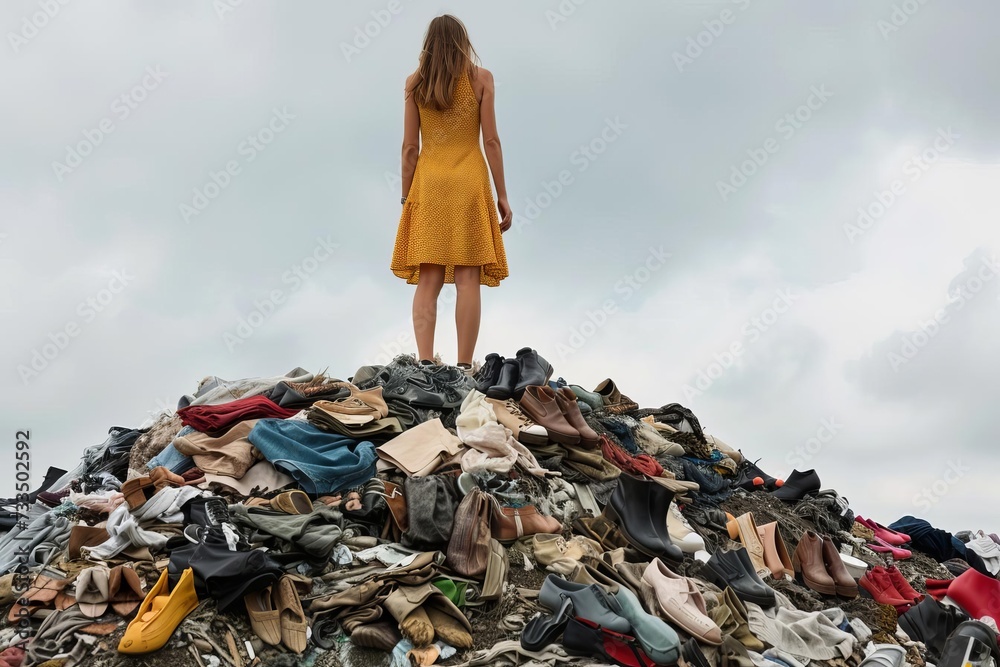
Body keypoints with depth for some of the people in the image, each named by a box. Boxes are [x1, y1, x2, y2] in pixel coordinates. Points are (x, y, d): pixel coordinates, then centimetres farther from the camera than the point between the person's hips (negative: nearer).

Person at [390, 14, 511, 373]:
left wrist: (405, 197, 10)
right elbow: (491, 141, -1)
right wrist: (502, 195, 3)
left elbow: (410, 147, 4)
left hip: (428, 183, 2)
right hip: (469, 182, -1)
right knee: (467, 280, -3)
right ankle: (464, 368, -7)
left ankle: (425, 363, -10)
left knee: (427, 280, 0)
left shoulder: (415, 82, 6)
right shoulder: (481, 78, 2)